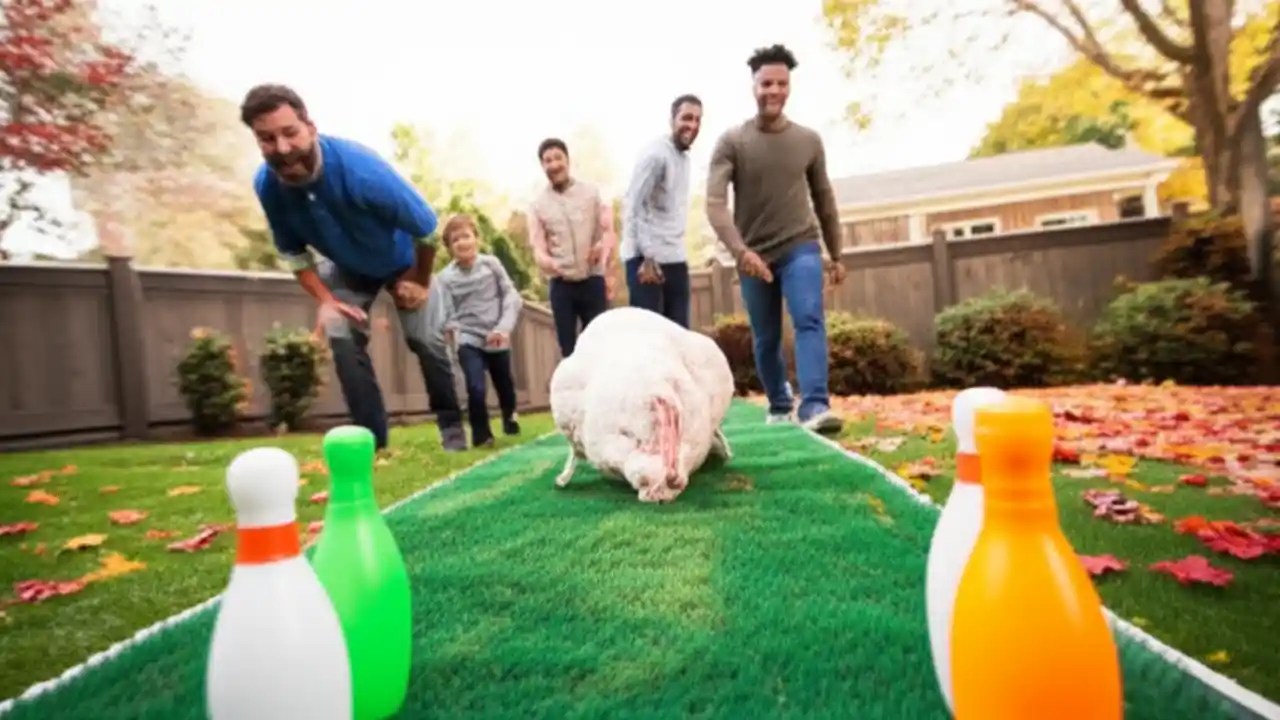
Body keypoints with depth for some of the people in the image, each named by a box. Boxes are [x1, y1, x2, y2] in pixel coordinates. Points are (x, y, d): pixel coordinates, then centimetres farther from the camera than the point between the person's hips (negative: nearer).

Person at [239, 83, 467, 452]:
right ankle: (374, 441, -3)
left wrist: (420, 282, -17)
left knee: (425, 339, -12)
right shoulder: (266, 184, -24)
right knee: (341, 338, -13)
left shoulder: (358, 167, -39)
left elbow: (427, 226, -28)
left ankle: (452, 426, 7)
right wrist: (325, 300, -18)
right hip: (347, 268, 4)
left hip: (402, 259, -3)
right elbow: (292, 251, -6)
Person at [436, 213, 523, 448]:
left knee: (504, 384, 18)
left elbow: (512, 296, -6)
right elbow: (446, 313, -7)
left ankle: (510, 418, 51)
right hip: (469, 341, -2)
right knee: (477, 389, -18)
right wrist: (452, 329, -28)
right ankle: (481, 433, 8)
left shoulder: (491, 263, -4)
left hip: (497, 339, 2)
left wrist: (504, 327, -18)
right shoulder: (445, 277, -5)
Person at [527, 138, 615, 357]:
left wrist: (603, 247, -24)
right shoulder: (538, 204, 6)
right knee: (567, 347, 5)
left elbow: (608, 229, 0)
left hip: (592, 280, 0)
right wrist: (543, 259, -23)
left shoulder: (592, 192, 5)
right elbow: (537, 244, 2)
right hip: (560, 284, 1)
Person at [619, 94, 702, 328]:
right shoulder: (655, 153, -10)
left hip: (676, 258, 8)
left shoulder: (684, 156, 16)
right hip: (647, 257, -8)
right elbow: (634, 206, -16)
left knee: (679, 330, 7)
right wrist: (647, 258, -20)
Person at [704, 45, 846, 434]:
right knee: (765, 340, 8)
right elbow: (715, 202, -16)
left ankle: (815, 406, -27)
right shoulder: (731, 141, -5)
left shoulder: (809, 140, 4)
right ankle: (780, 406, 27)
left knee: (810, 320, -21)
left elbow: (824, 199, 13)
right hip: (754, 255, 0)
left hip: (801, 247, 1)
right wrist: (739, 250, -32)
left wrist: (835, 254, 15)